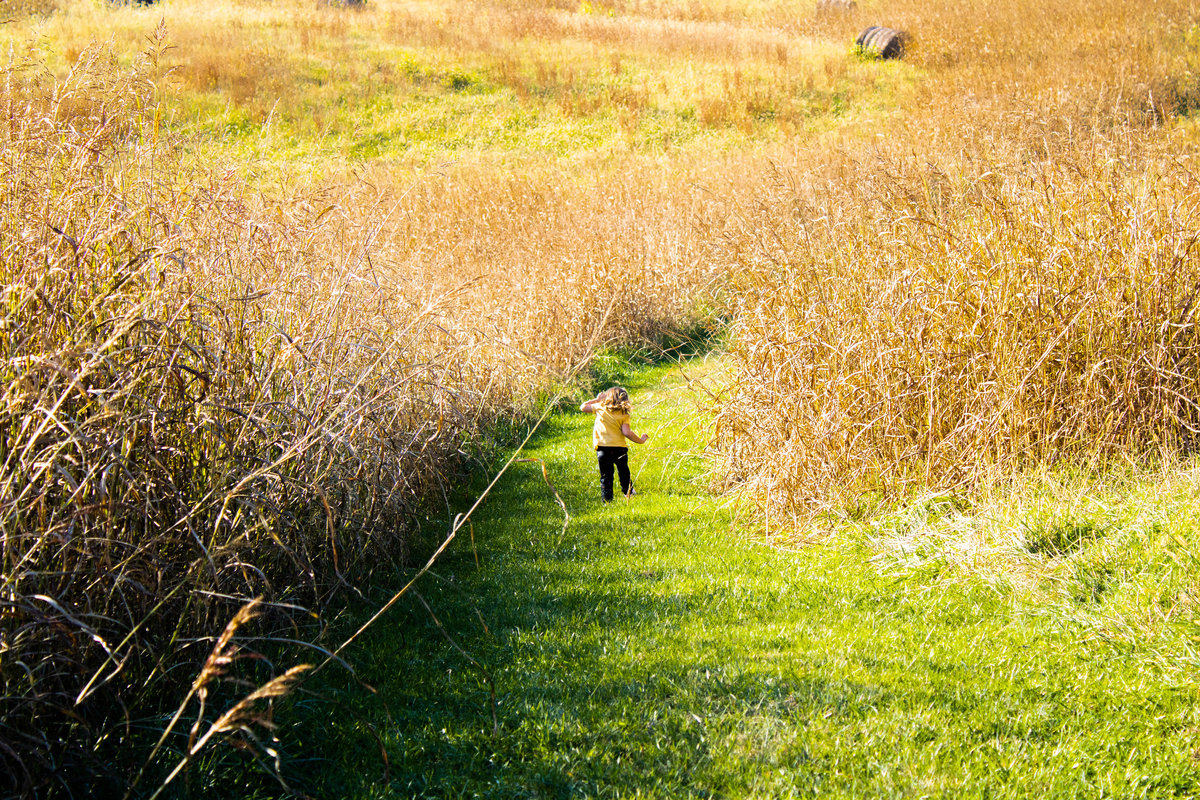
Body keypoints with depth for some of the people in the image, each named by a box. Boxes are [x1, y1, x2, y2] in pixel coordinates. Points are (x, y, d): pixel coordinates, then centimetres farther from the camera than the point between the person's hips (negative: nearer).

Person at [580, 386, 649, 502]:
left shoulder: (600, 407, 6)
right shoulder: (624, 415, 3)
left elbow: (583, 407, 19)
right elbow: (626, 432, -9)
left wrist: (597, 399, 28)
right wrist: (640, 440, 3)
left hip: (603, 448, 0)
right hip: (620, 448, 0)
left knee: (606, 476, 4)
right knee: (624, 473, 18)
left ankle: (607, 500, 1)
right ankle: (629, 494, 27)